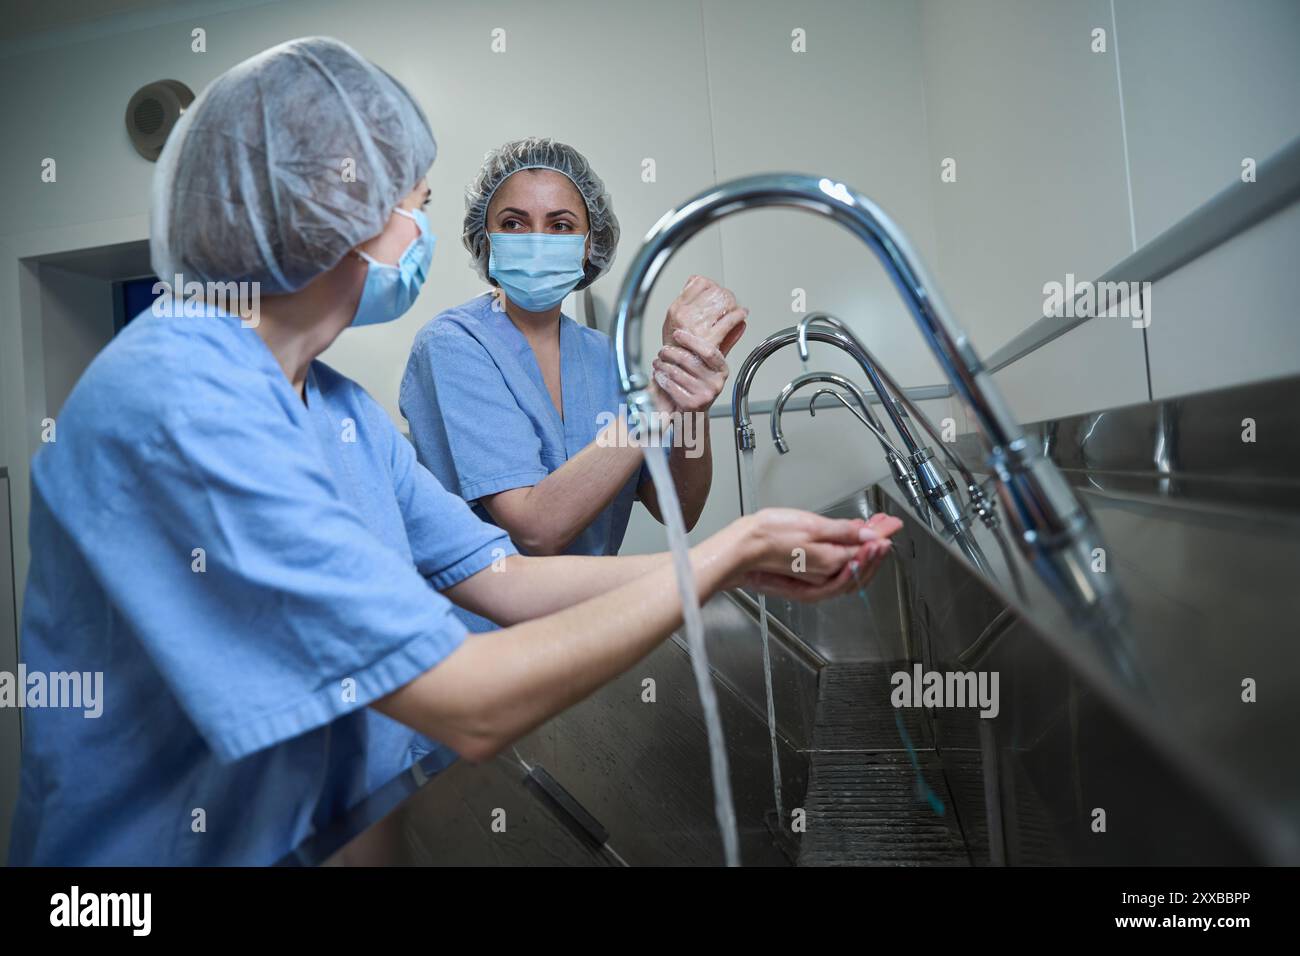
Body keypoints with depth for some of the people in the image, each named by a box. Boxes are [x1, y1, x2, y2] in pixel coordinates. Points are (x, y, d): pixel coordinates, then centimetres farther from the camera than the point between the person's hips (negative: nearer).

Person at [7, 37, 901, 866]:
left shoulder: (339, 406, 4)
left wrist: (749, 562, -5)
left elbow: (506, 578, 1)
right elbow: (473, 706, -28)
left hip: (337, 826, 7)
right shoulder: (181, 403, -25)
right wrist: (727, 552, -19)